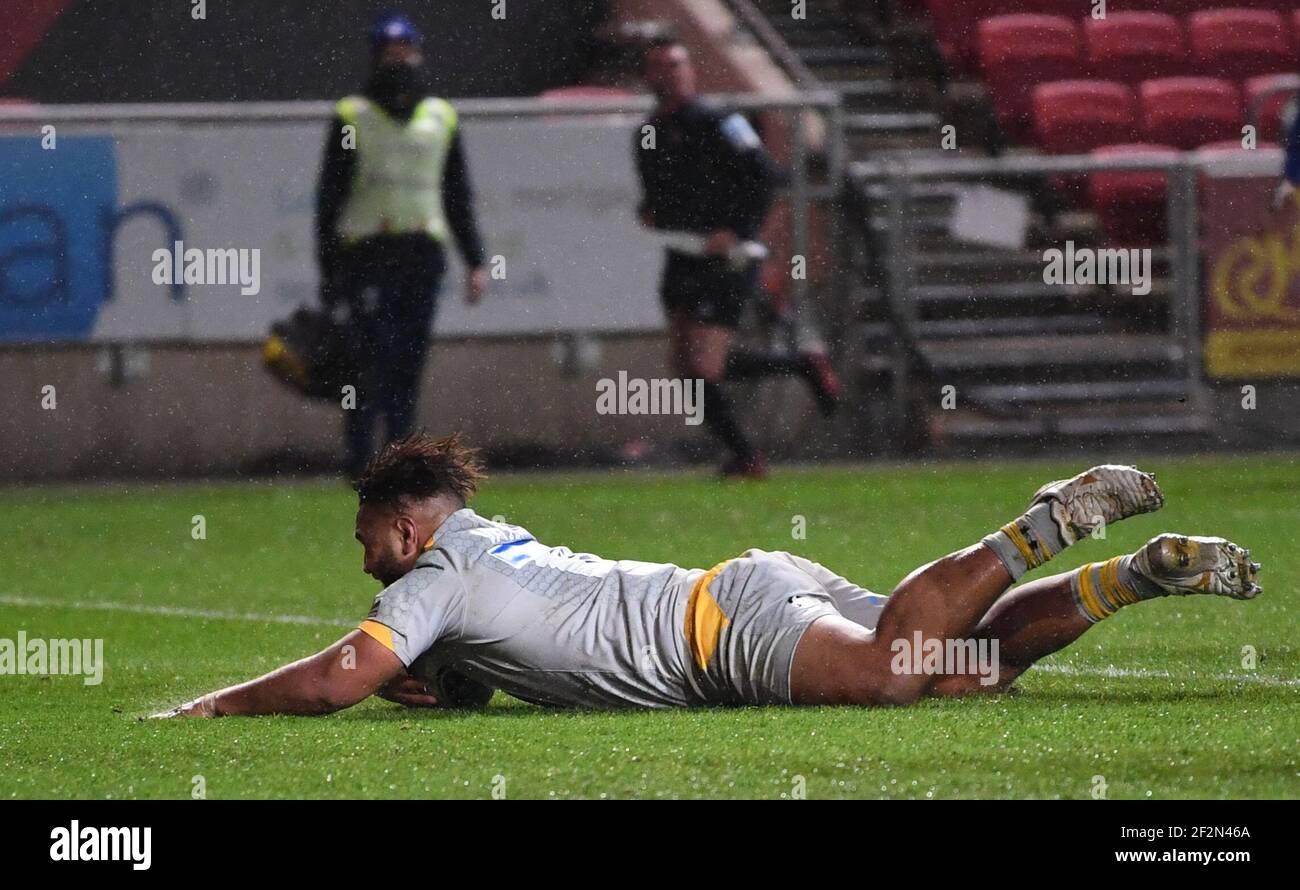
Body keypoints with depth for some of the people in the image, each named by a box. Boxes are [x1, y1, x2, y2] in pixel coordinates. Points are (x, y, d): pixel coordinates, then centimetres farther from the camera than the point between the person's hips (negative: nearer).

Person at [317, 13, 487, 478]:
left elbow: (459, 196, 18)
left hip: (423, 254, 4)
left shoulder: (440, 118, 14)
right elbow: (330, 197, 3)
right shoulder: (353, 118, 3)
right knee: (375, 358, -13)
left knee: (410, 363, 2)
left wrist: (475, 261, 12)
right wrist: (328, 268, -2)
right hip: (368, 251, -4)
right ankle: (358, 455, -6)